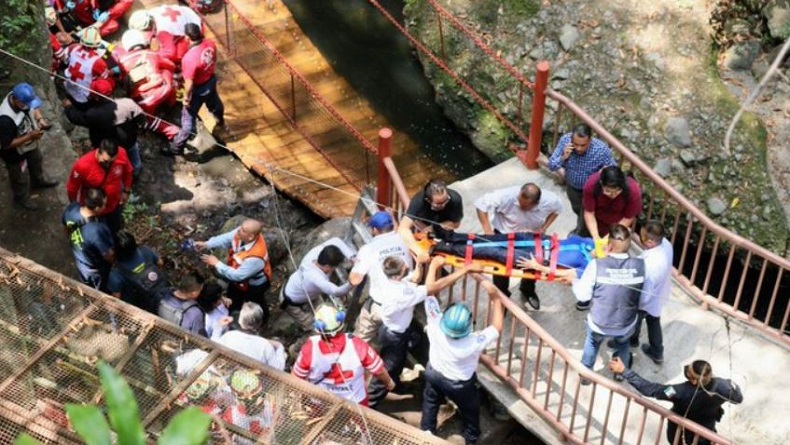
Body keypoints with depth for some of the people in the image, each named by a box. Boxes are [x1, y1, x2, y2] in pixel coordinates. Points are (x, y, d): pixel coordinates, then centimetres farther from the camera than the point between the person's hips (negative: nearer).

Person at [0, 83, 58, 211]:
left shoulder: (20, 97, -24)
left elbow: (33, 108, 0)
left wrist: (40, 119, -19)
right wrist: (30, 136, -36)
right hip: (15, 153, -7)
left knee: (37, 161, 35)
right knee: (21, 178, 21)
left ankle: (38, 181, 66)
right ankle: (21, 199, 51)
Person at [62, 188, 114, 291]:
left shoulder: (71, 209, -27)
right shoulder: (97, 231, -46)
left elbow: (66, 228, -3)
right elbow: (109, 257, -28)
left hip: (79, 260, 6)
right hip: (96, 270, -6)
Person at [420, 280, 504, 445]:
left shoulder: (436, 326, -39)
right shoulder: (474, 343, -43)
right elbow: (497, 327, -24)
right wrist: (495, 297, -25)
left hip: (434, 374, 3)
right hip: (460, 385, -3)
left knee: (430, 404, 32)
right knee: (470, 412, 27)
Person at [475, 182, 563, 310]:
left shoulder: (549, 201, -31)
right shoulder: (507, 196, -41)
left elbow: (557, 208, -6)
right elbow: (481, 204, -32)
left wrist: (543, 228, -17)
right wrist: (487, 230, -36)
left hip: (532, 236, 2)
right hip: (504, 234, -2)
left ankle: (528, 291, 47)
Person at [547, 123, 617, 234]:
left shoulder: (602, 149, -36)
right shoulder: (565, 140, -30)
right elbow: (551, 165, -20)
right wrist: (563, 157, -40)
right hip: (572, 187, 3)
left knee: (586, 218, 11)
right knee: (577, 210, 31)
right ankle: (580, 228, 62)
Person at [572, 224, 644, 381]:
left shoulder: (597, 265, -27)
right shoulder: (640, 265, -21)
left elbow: (583, 295, -18)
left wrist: (574, 281, 4)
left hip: (599, 323, -1)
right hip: (626, 324, 1)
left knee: (592, 344, 34)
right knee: (622, 345, 37)